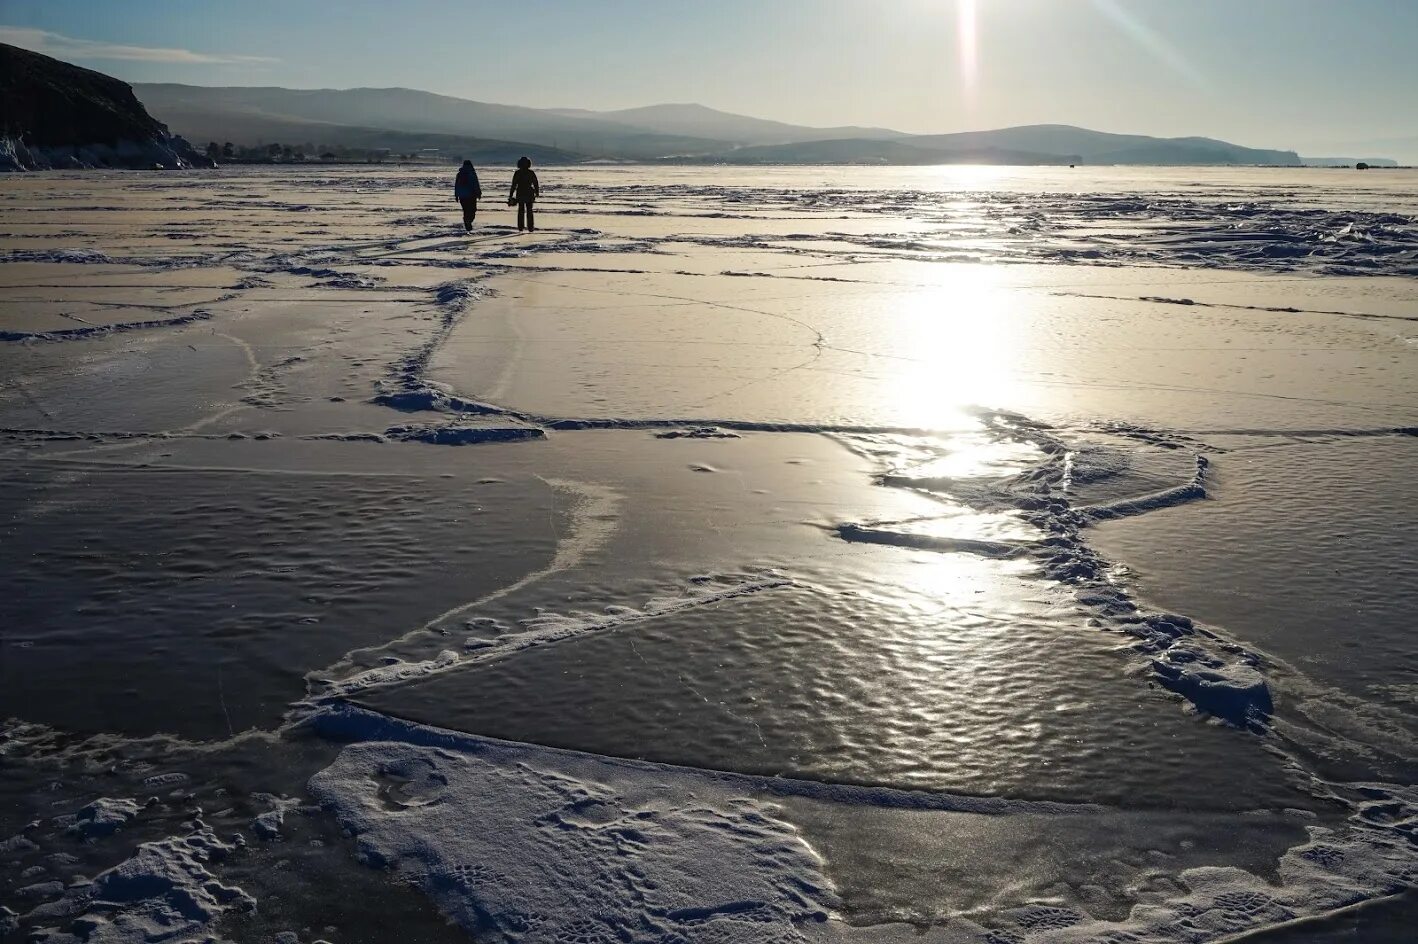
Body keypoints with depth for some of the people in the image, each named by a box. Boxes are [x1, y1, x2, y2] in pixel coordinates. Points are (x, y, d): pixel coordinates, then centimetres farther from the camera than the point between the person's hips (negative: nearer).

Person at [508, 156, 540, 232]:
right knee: (529, 211, 8)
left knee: (521, 211, 12)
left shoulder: (517, 173, -5)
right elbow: (536, 184, 0)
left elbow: (514, 185, -6)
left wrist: (511, 196, -2)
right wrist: (537, 193, 14)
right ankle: (530, 227, 3)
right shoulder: (531, 172, -4)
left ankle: (521, 227, 11)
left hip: (520, 194, 0)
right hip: (529, 194, 0)